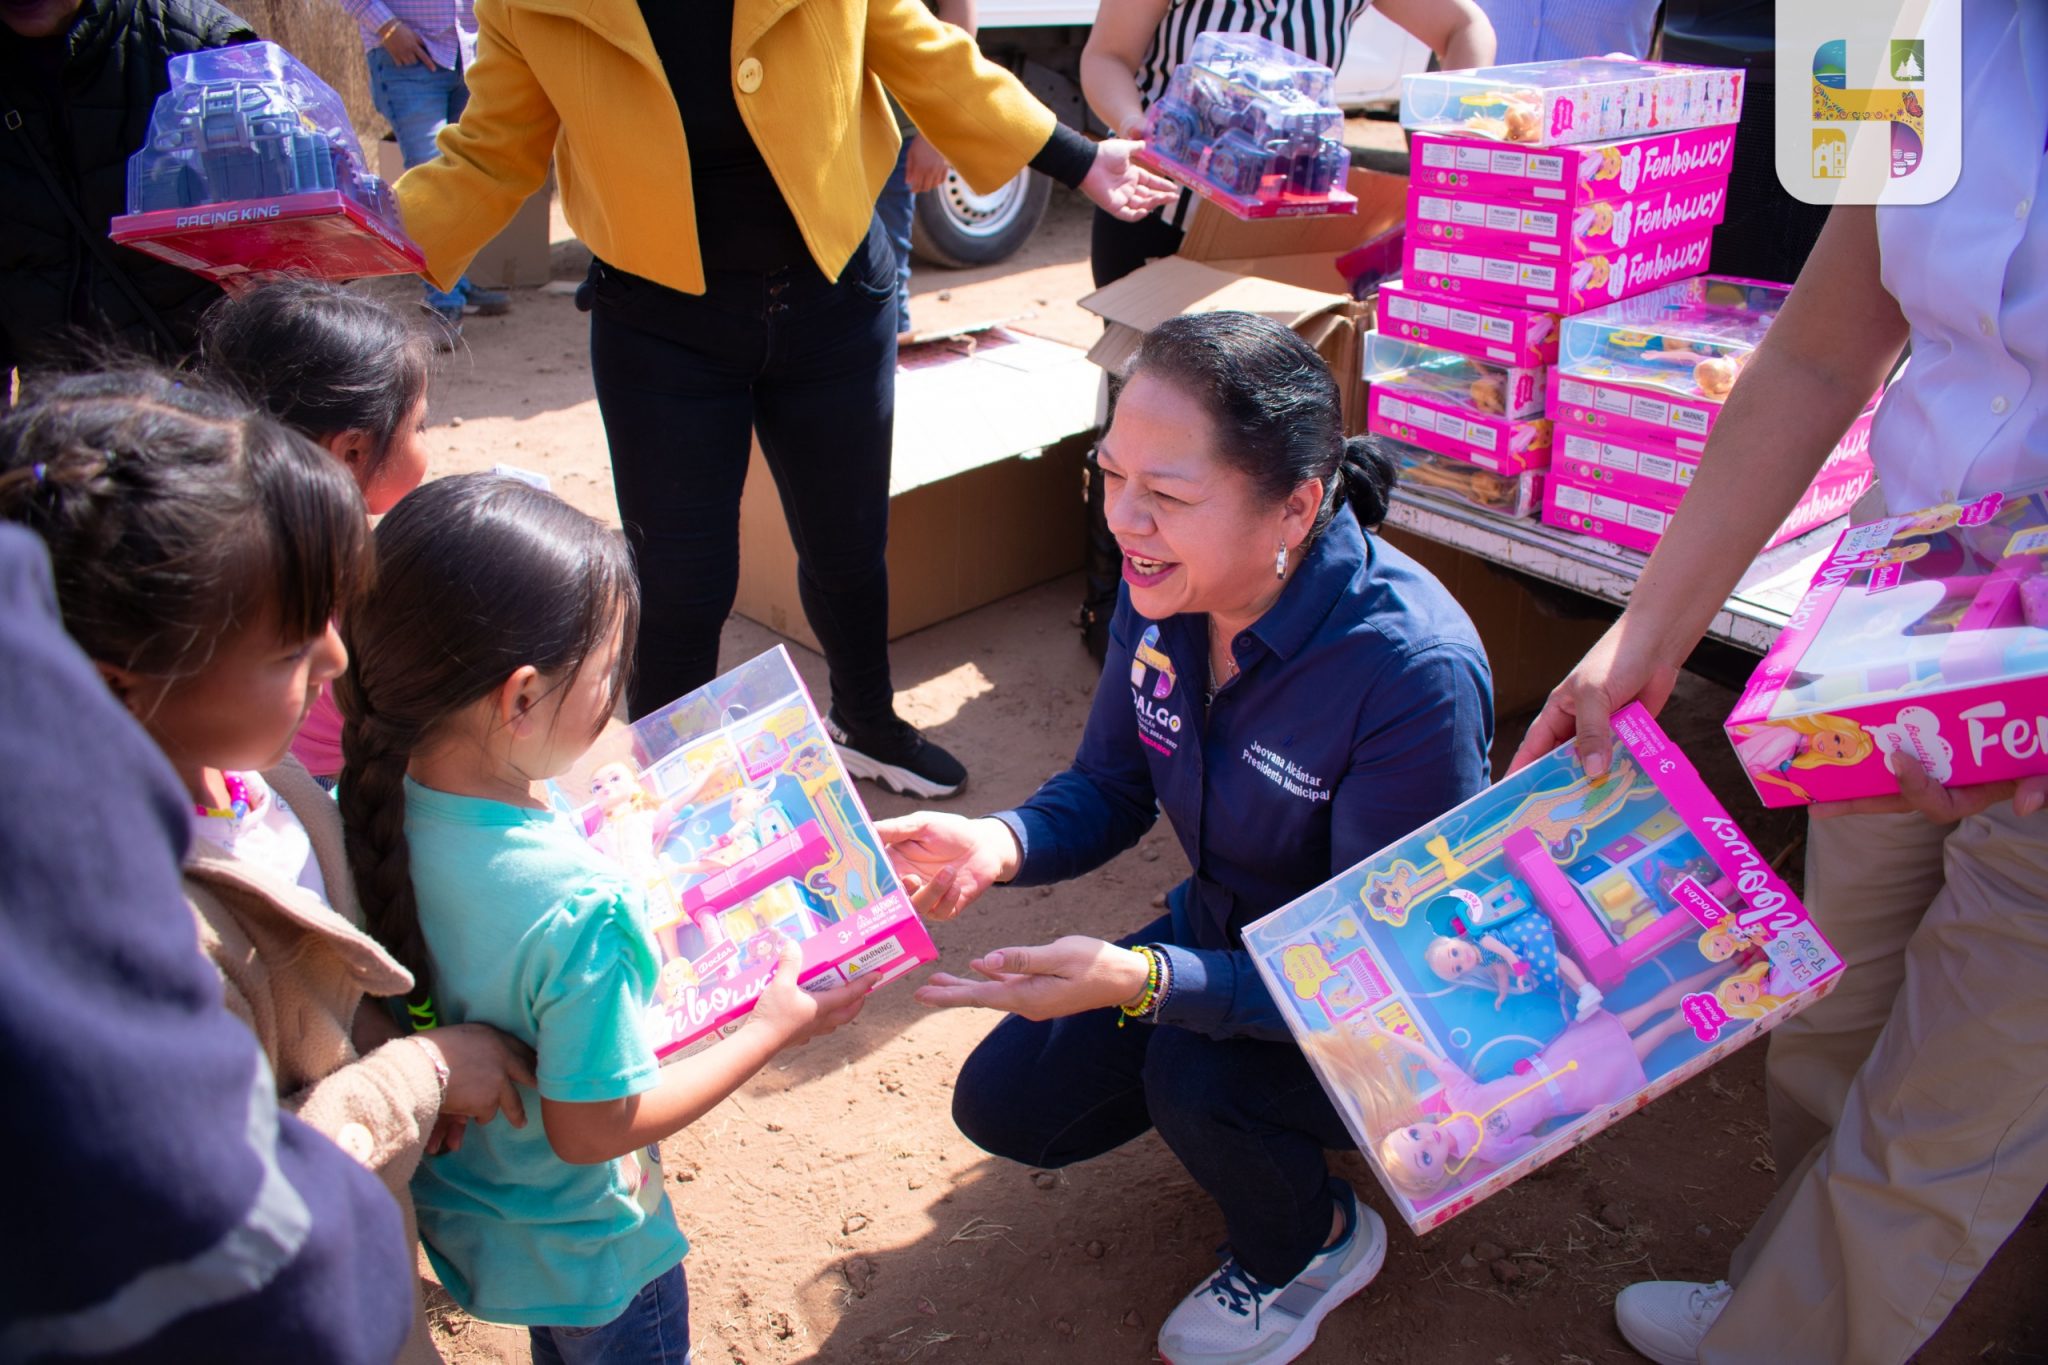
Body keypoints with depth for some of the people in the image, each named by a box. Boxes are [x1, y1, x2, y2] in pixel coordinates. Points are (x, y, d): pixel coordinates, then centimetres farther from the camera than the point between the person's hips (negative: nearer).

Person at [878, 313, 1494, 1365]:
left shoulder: (1412, 668, -35)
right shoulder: (1162, 588, -16)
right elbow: (1109, 790, -3)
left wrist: (1144, 981, -44)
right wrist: (997, 845, -25)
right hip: (1225, 940, 6)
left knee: (1194, 1075, -32)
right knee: (1004, 1104, 1)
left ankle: (1314, 1244, 3)